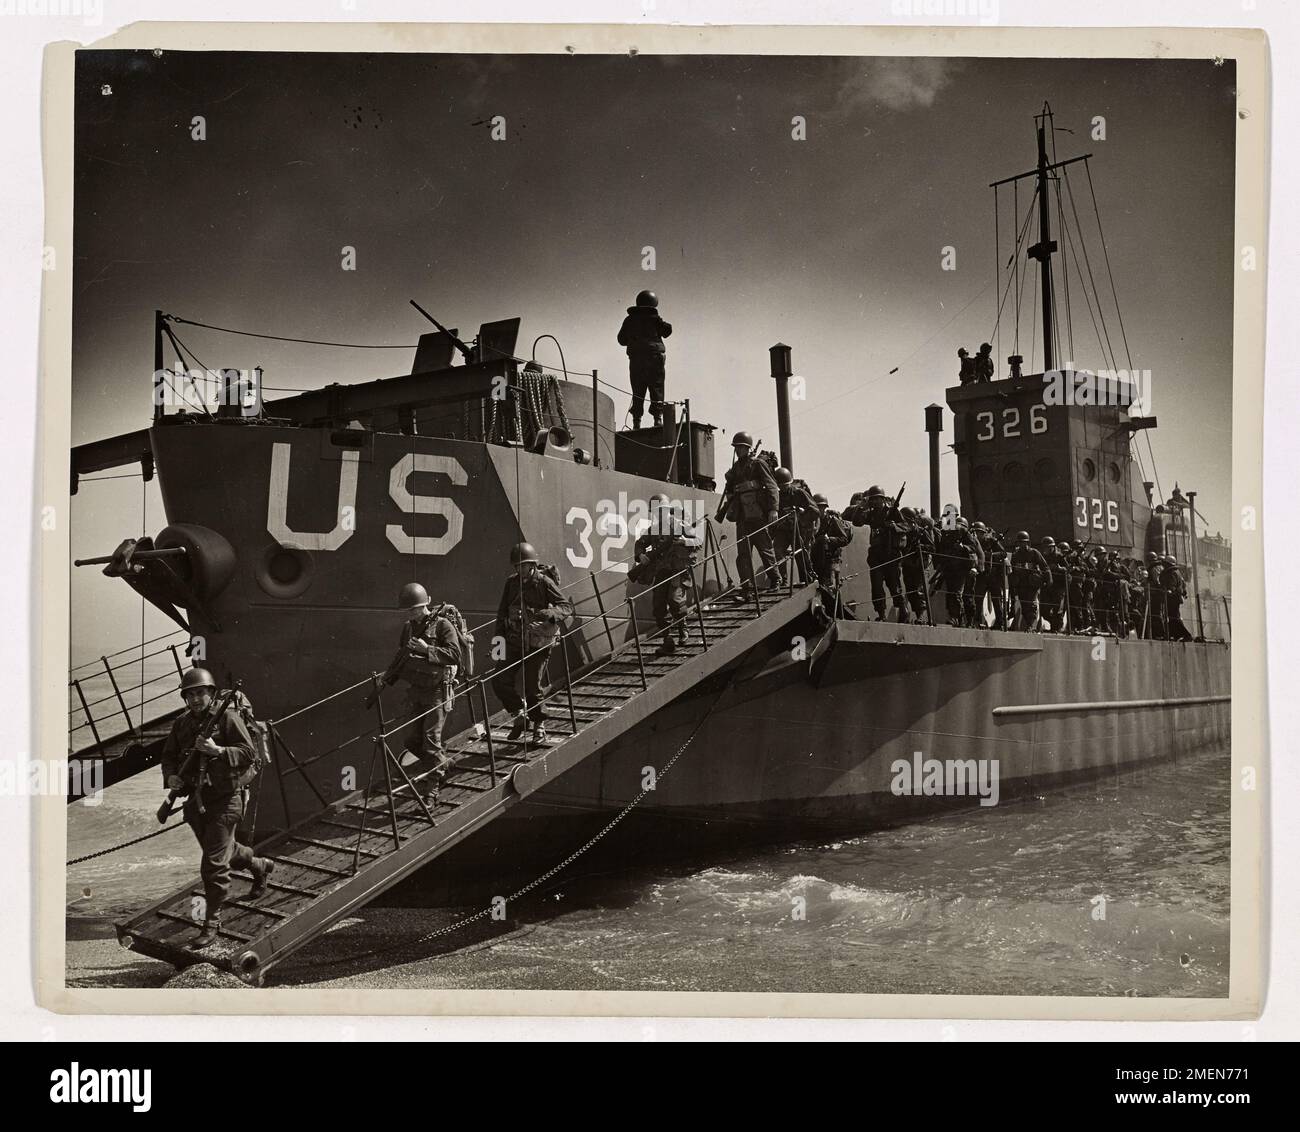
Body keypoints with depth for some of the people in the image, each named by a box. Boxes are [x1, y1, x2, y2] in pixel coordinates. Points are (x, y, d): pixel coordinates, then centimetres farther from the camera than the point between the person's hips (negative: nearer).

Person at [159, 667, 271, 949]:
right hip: (196, 799, 7)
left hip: (225, 799, -7)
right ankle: (260, 866, 52)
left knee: (214, 864, -10)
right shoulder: (182, 723, 7)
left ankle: (212, 923, -1)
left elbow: (249, 754, -17)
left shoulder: (227, 717, -12)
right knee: (224, 850, 24)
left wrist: (218, 750, -32)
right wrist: (171, 776, -5)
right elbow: (168, 755, 16)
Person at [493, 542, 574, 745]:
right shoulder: (511, 582, 3)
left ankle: (539, 725, 23)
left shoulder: (544, 582, -11)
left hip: (538, 642, -5)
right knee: (500, 681, -4)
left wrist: (548, 613, -33)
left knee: (533, 687, -1)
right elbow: (502, 611, 13)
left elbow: (567, 607, -14)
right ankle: (520, 713, 20)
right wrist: (499, 635, 3)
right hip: (515, 641, 5)